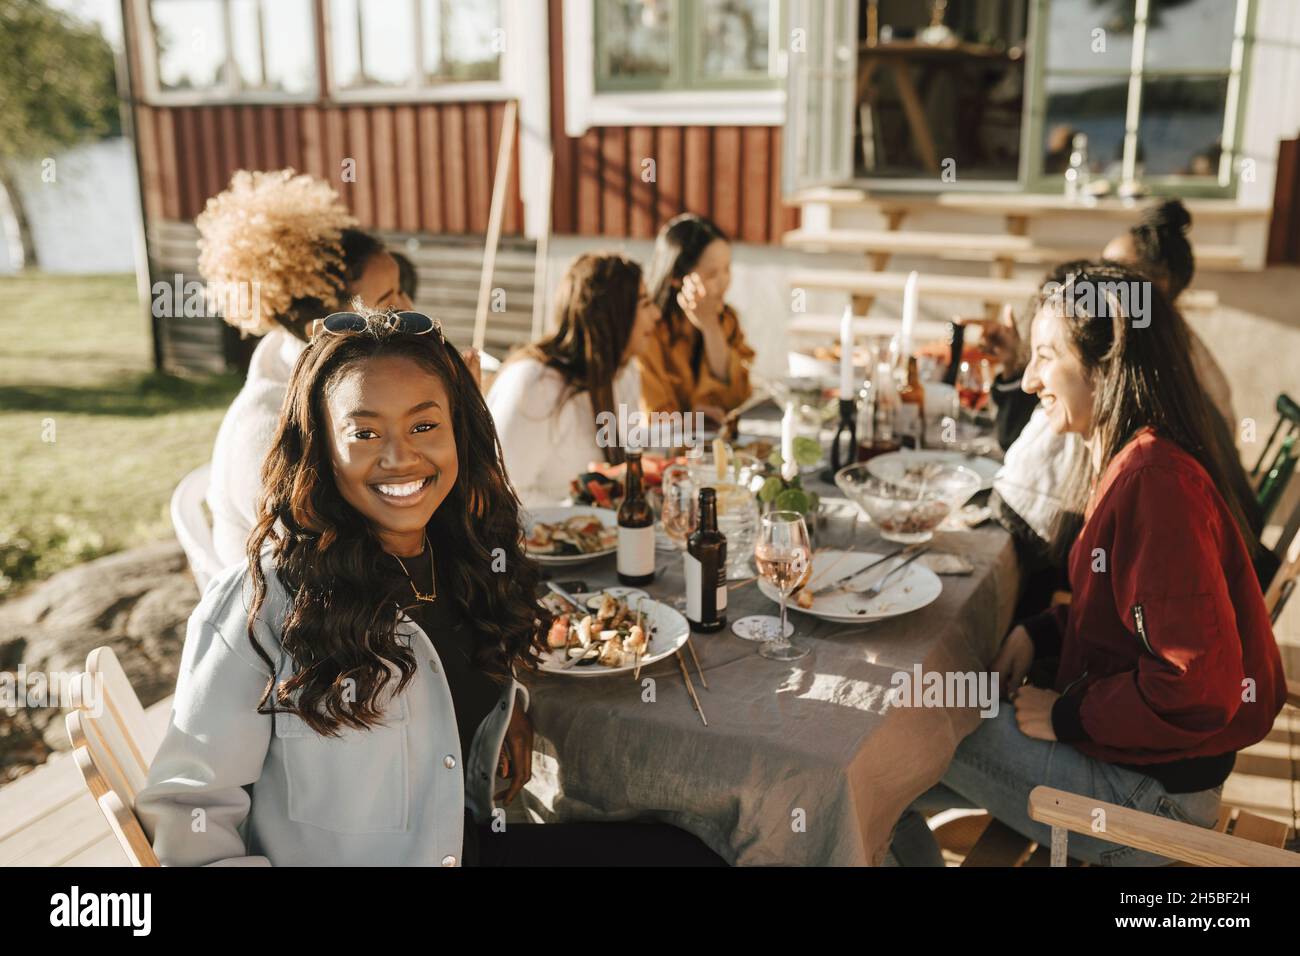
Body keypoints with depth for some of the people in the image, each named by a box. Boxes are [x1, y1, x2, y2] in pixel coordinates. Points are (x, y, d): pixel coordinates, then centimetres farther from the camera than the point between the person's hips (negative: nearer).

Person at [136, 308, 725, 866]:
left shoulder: (477, 561, 0)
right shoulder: (260, 603, -18)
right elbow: (188, 813, -14)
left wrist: (509, 705, 3)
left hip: (469, 844, 7)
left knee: (683, 850, -5)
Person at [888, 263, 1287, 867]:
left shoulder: (1155, 481, -26)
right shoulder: (1132, 463, 6)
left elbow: (1200, 683, -28)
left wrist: (1069, 715, -17)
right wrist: (1038, 634, 3)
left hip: (1149, 794, -9)